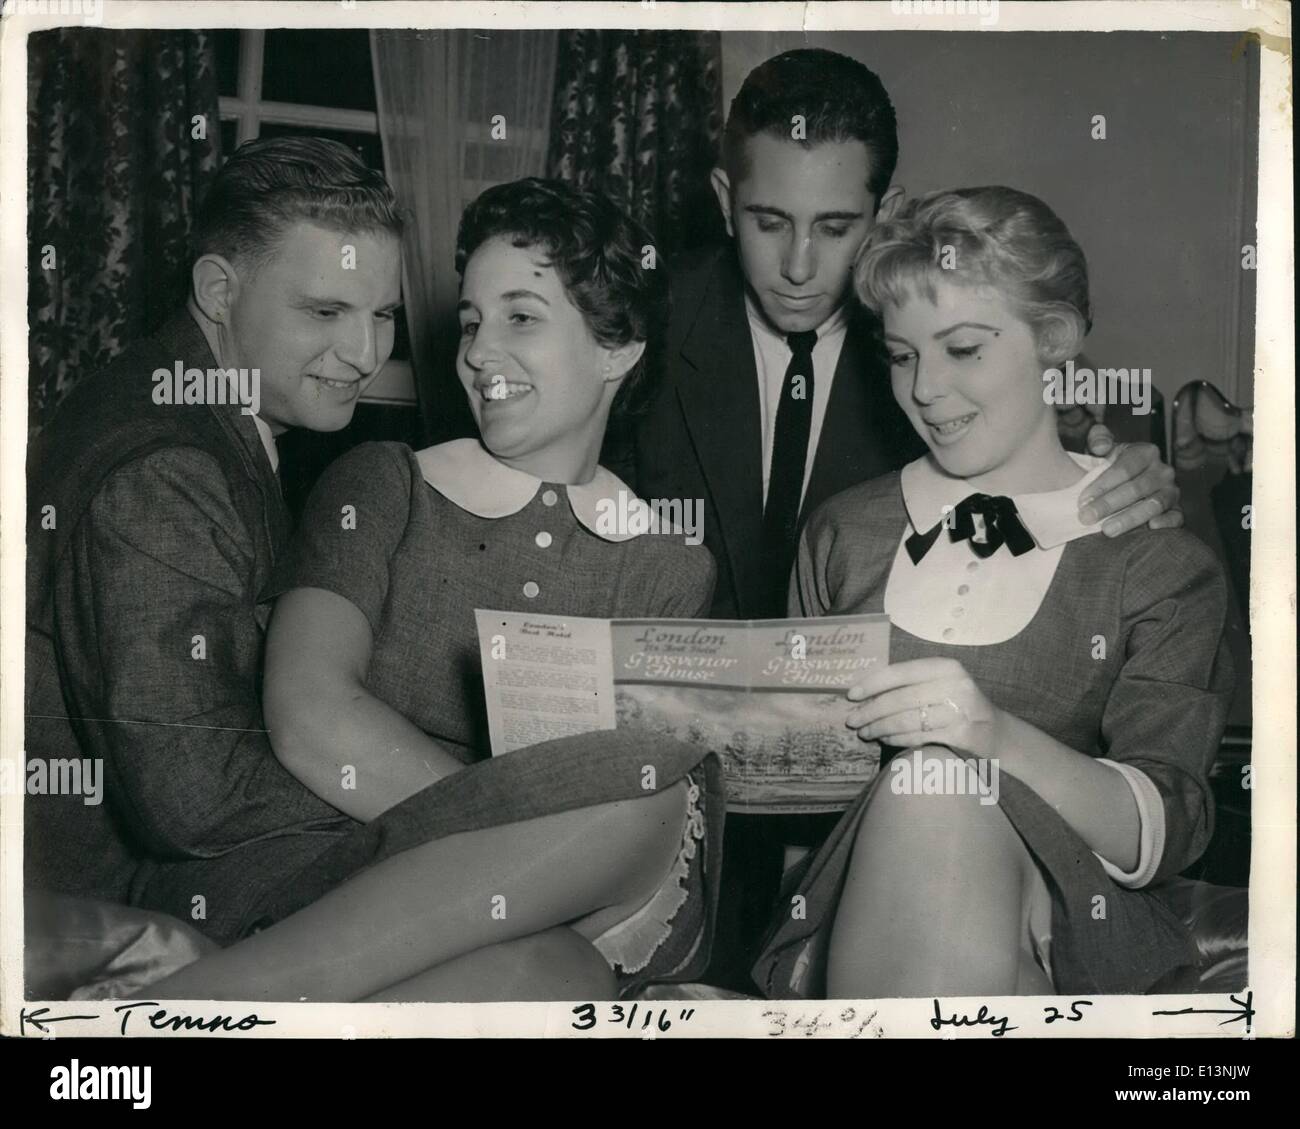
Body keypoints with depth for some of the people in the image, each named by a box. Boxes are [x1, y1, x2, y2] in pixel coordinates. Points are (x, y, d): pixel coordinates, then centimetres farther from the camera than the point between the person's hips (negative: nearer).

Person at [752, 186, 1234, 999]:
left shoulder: (1158, 557, 5)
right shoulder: (844, 532, 16)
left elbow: (1162, 836, -7)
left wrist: (998, 735, -24)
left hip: (1059, 928, -2)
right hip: (851, 920, 2)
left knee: (939, 790, -35)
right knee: (929, 772, -33)